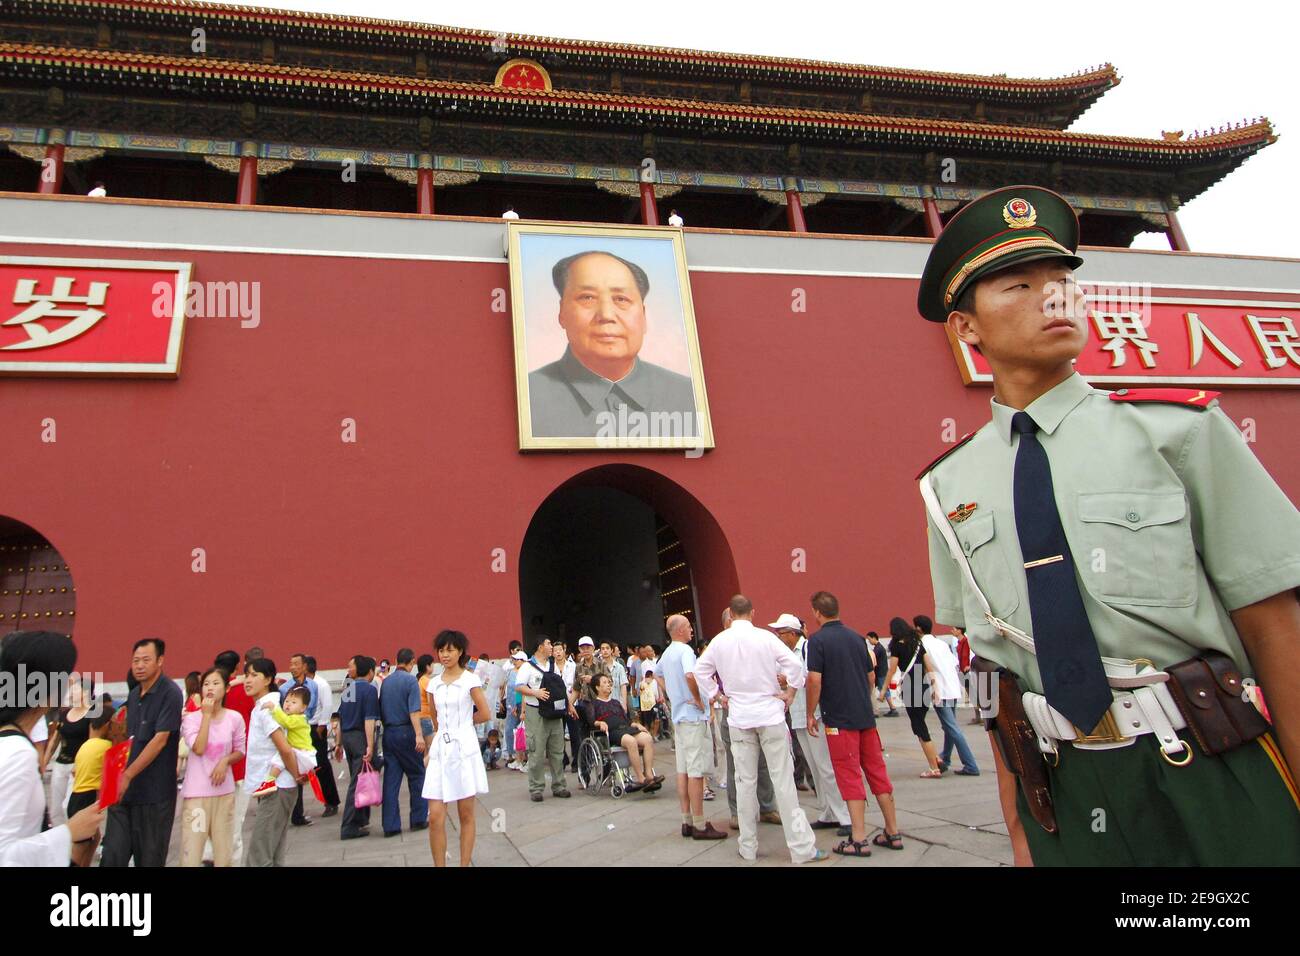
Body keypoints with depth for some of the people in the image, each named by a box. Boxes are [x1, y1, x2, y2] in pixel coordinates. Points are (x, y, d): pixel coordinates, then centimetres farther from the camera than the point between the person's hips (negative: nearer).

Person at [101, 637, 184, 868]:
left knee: (149, 857, 6)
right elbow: (129, 739, 19)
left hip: (154, 792, -6)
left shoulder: (170, 693, -12)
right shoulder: (133, 695, 11)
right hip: (125, 789, 6)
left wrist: (128, 775, -17)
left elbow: (160, 740, -18)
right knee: (113, 854, 3)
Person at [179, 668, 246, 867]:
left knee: (223, 849, 8)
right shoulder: (191, 718, -4)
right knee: (191, 850, -3)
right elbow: (199, 748, -17)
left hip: (224, 790, 2)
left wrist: (226, 761, -12)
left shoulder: (234, 718, -1)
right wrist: (207, 714, -16)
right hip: (196, 791, -2)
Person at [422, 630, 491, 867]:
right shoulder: (434, 684, 11)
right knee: (435, 817, -3)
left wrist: (463, 721, 9)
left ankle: (465, 864, 14)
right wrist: (429, 752, 12)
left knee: (466, 815, 5)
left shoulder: (470, 680, -3)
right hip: (439, 750, 4)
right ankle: (439, 865, 9)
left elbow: (485, 715, -3)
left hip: (463, 749, -4)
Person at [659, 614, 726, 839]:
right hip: (693, 716, -9)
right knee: (696, 771, -5)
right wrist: (698, 700, -19)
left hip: (678, 716, 9)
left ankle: (687, 821, 17)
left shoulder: (666, 654, 13)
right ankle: (699, 825, -1)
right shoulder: (685, 650, -15)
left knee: (683, 770, 11)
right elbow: (690, 675, -33)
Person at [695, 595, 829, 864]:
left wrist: (716, 695, 14)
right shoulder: (765, 637, -8)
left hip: (739, 717, 2)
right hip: (770, 713, -2)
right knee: (783, 780, 1)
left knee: (745, 782, 10)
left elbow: (700, 670, 9)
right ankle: (801, 847, 4)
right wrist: (790, 692, -1)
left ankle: (748, 847, 17)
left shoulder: (719, 641, 1)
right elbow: (794, 664, -14)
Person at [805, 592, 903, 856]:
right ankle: (892, 832, 17)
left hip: (839, 718, -6)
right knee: (877, 771, 11)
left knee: (850, 777, -1)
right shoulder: (857, 637, 9)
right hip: (866, 715, 6)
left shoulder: (818, 640, -10)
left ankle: (858, 839, 0)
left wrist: (811, 714, -6)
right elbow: (871, 677, 14)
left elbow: (815, 680, -16)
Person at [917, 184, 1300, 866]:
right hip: (1060, 792, 2)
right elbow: (992, 662, 5)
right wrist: (1020, 833, 6)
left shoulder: (1176, 429, -6)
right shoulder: (950, 487, 1)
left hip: (1213, 785, -1)